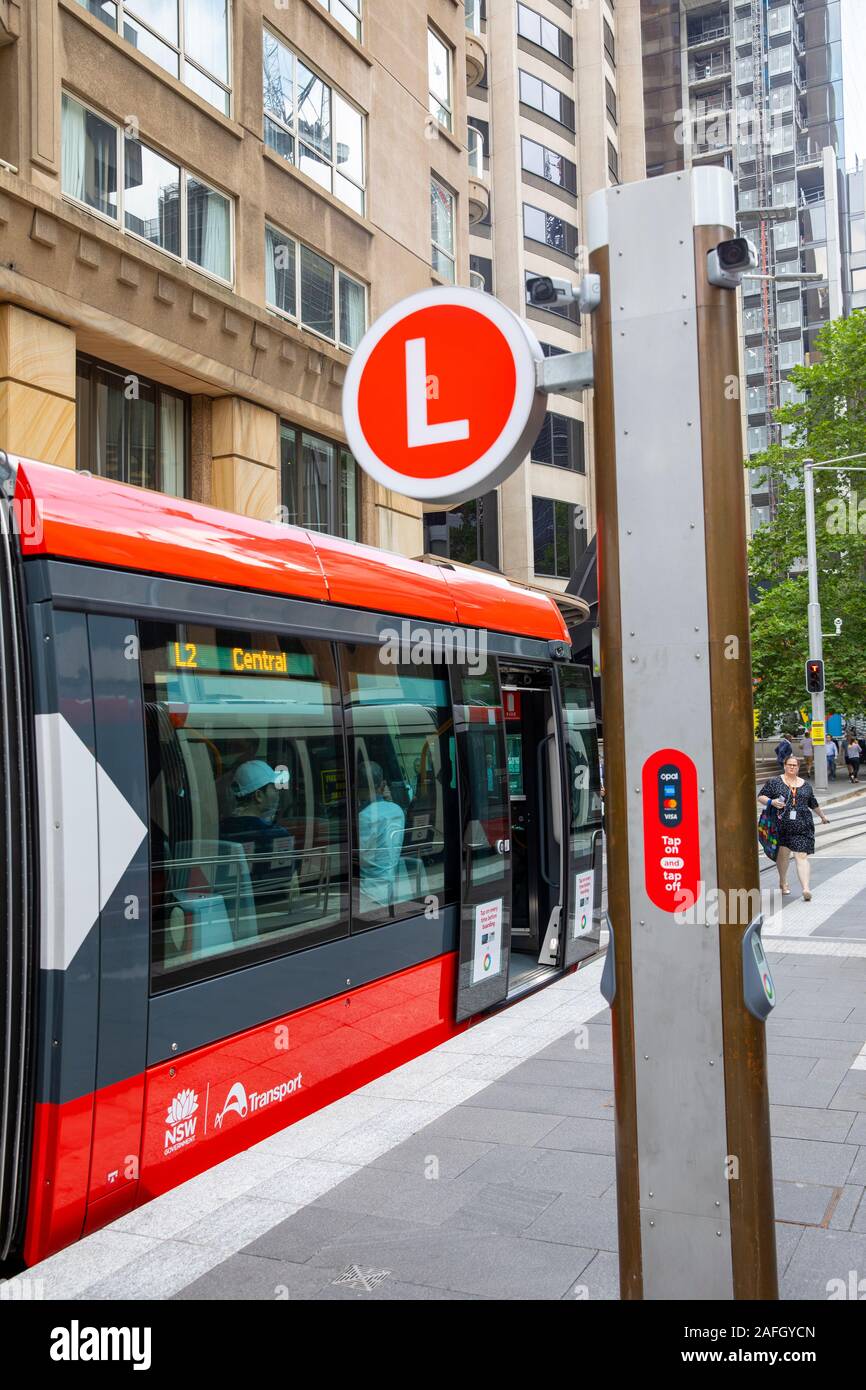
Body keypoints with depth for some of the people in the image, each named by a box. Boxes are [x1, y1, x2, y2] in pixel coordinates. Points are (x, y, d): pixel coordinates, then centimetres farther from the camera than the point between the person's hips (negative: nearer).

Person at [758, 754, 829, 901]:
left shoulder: (806, 785, 15)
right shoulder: (774, 782, 5)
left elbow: (813, 803, 28)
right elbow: (761, 796, 3)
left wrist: (822, 816, 39)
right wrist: (772, 802, -15)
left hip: (802, 826, 1)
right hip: (781, 826, -1)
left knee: (801, 856, -8)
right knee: (783, 853, 5)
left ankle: (806, 888, -16)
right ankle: (783, 882, 28)